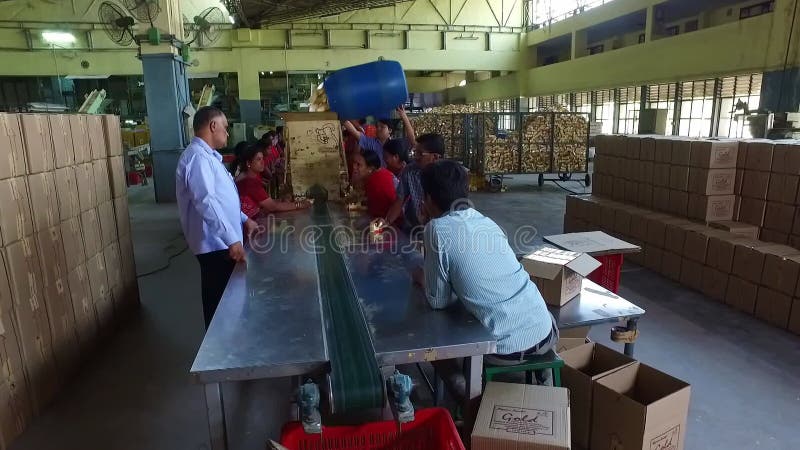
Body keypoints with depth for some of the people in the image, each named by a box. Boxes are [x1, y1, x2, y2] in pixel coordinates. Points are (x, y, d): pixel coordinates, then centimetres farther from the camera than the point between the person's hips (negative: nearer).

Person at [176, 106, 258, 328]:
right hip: (216, 243, -10)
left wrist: (244, 219, 21)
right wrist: (232, 239, -32)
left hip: (223, 241, 10)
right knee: (218, 301, 2)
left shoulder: (208, 155, 15)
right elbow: (206, 202, -30)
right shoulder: (198, 157, -19)